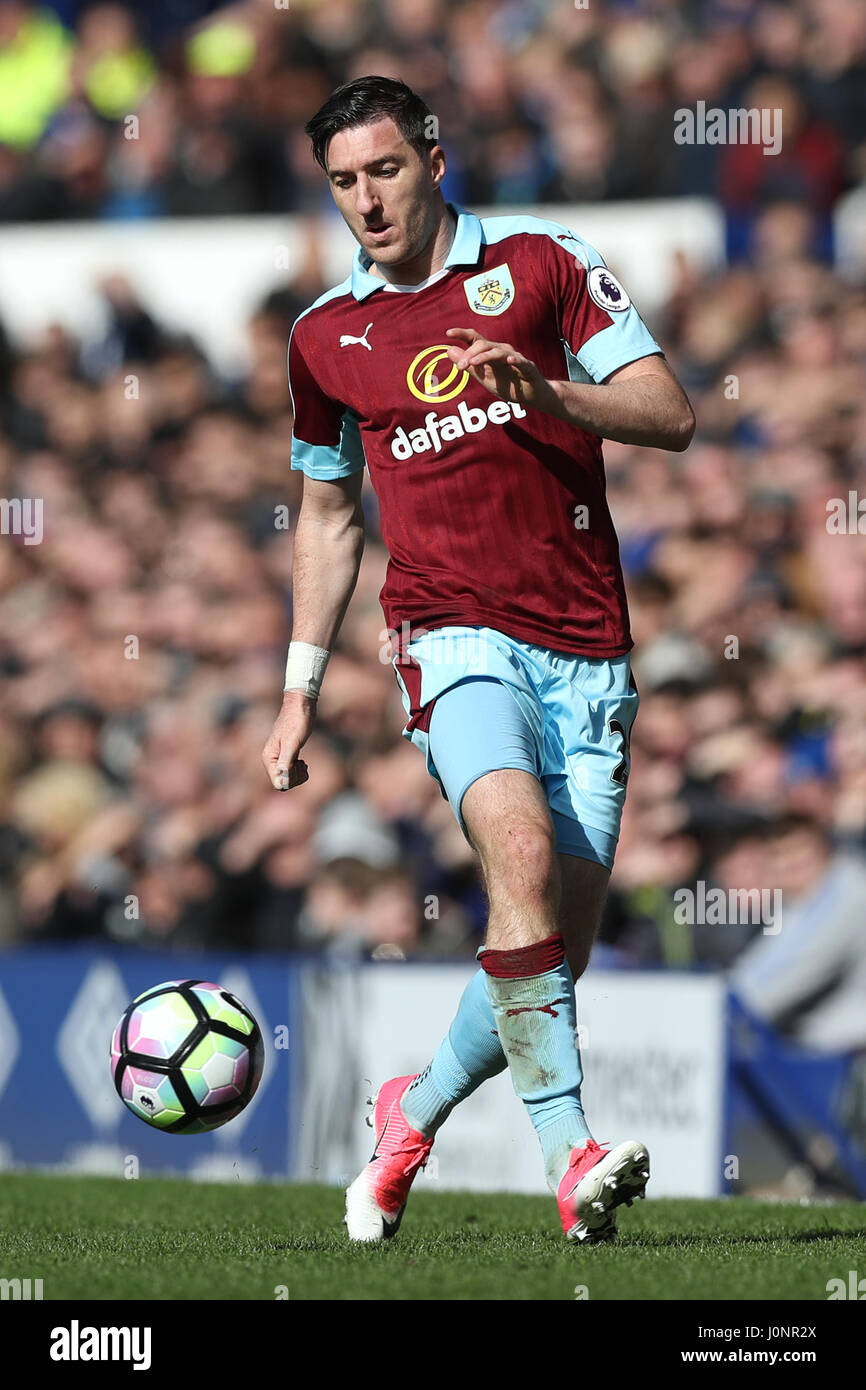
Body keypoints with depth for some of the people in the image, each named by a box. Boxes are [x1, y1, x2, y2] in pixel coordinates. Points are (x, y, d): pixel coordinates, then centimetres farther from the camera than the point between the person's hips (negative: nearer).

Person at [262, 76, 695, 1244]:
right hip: (454, 631, 0)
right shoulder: (324, 337, 12)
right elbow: (328, 515, 24)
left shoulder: (541, 263, 4)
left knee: (560, 942, -2)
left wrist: (546, 392, -19)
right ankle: (570, 1155, -31)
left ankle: (414, 1116, 24)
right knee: (522, 852, -28)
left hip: (587, 649, 1)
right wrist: (301, 690, 21)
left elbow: (670, 415, -1)